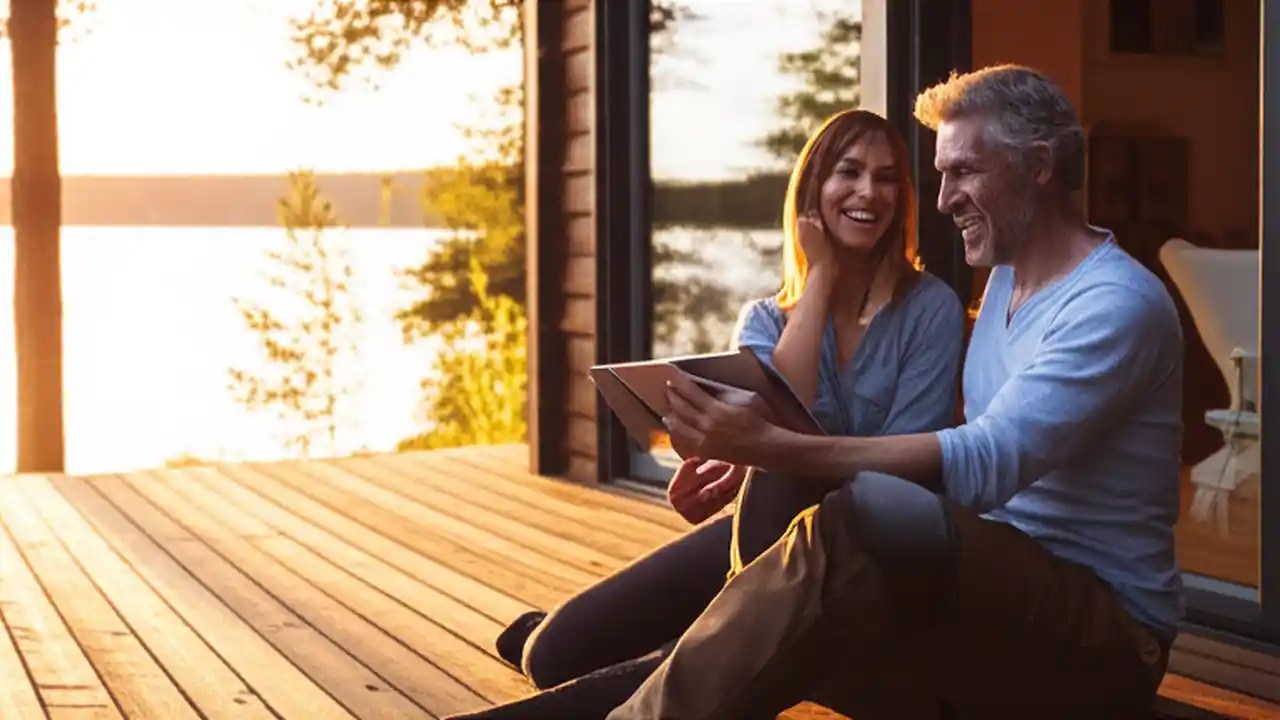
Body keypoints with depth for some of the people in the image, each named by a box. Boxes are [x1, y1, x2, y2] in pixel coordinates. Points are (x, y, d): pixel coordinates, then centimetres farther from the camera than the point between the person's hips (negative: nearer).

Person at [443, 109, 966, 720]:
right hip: (760, 532, 4)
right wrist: (820, 276, -10)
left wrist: (753, 468, -25)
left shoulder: (931, 309, -2)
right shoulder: (765, 320, 7)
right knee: (558, 653, -9)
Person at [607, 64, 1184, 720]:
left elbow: (987, 466, -26)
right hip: (999, 590, 8)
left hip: (1104, 635, -8)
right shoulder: (1007, 278, 15)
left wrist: (774, 447, -33)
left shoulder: (1118, 305, -14)